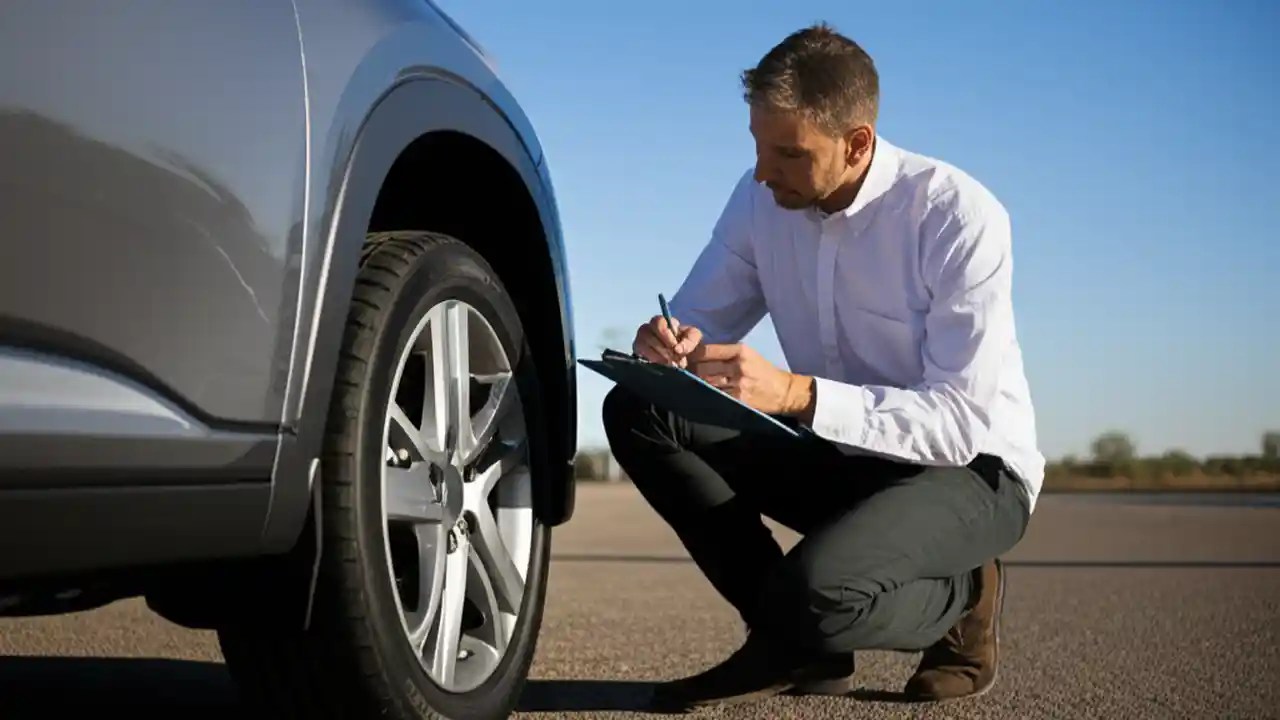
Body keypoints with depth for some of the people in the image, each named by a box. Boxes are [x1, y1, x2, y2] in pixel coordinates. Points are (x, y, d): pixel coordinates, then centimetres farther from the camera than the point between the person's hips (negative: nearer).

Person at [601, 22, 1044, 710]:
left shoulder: (961, 216, -23)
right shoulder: (761, 199, -5)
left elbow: (962, 421, -27)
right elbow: (695, 320, 5)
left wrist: (794, 393, -39)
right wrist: (667, 344, -22)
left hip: (970, 469, -6)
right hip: (838, 455, 6)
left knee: (815, 592, -35)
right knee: (637, 413, -14)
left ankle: (959, 597, 1)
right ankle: (791, 640, -5)